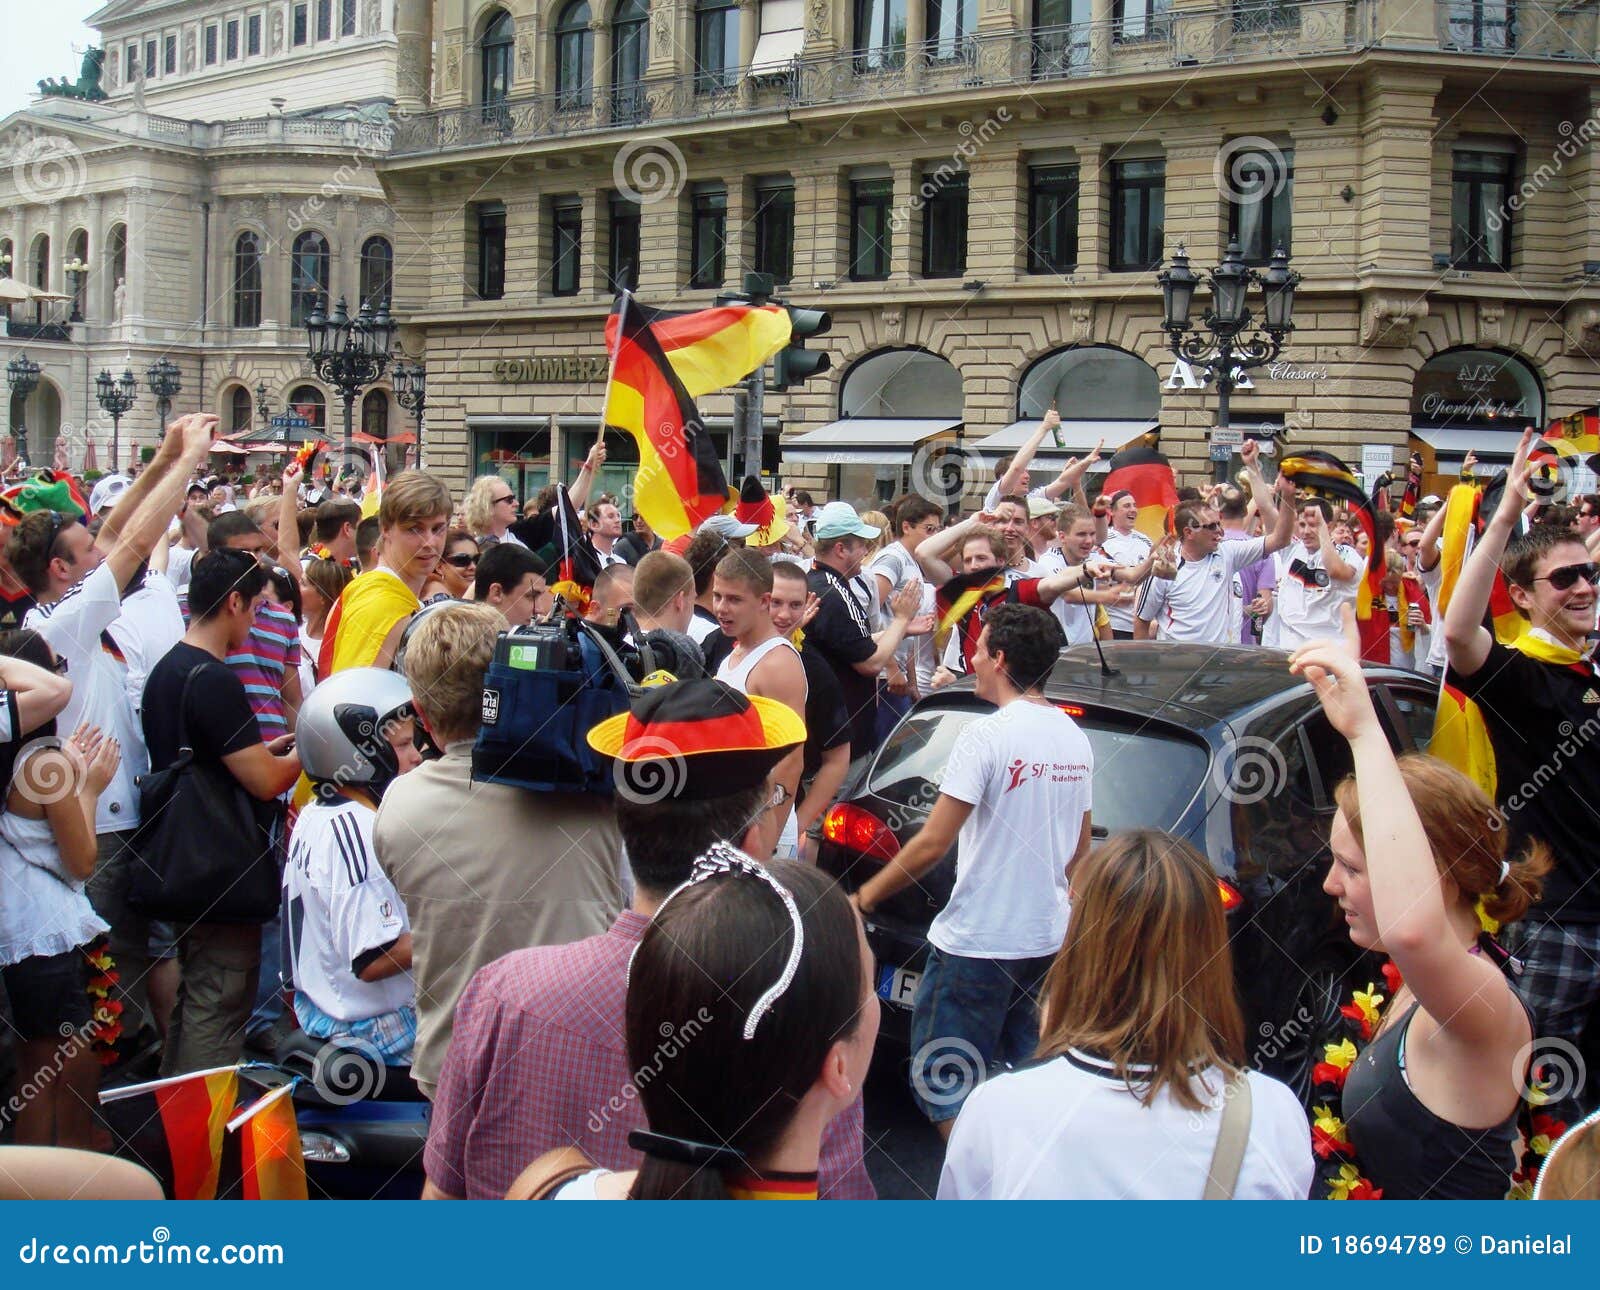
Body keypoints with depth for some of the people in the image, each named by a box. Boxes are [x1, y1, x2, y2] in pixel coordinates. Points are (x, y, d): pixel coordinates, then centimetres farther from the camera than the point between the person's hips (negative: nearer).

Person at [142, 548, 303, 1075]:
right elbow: (266, 782, -21)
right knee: (218, 1011, -3)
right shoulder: (214, 680, -20)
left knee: (194, 1000, 20)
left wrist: (267, 750, 16)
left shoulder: (166, 671, 10)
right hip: (224, 871, -10)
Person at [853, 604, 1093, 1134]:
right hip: (1048, 938, 8)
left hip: (976, 944, -8)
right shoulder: (1075, 737, 7)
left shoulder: (988, 735, -17)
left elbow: (931, 845, -18)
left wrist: (862, 899, -8)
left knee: (944, 1088, 2)